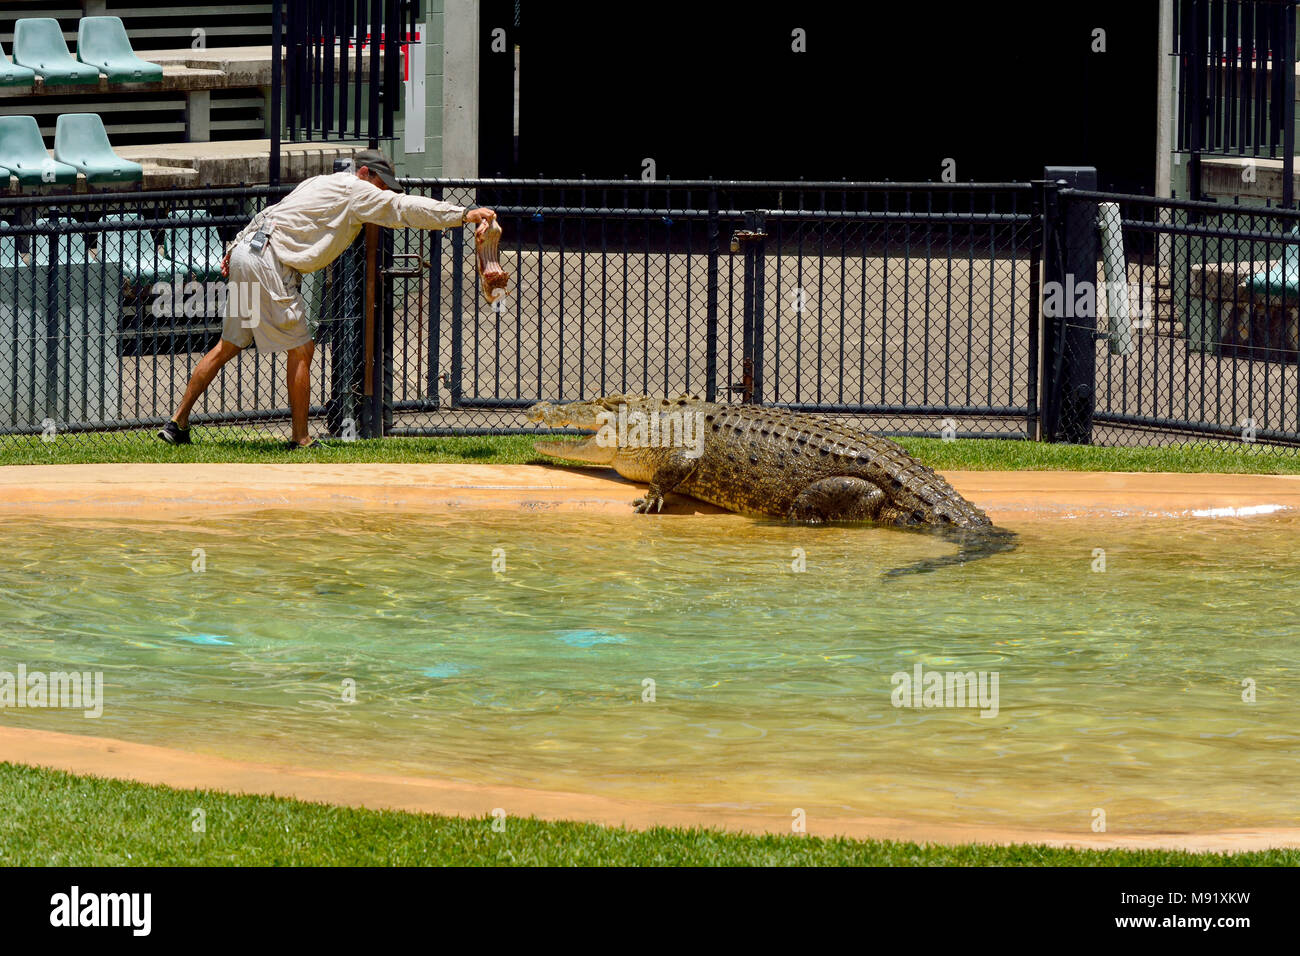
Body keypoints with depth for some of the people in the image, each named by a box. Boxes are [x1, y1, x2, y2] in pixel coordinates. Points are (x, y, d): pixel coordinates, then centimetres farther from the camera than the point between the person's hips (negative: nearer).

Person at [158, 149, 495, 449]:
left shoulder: (323, 183, 23)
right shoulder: (355, 190, -5)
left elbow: (271, 213, 26)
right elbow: (403, 207, -14)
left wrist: (236, 249, 29)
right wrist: (463, 215, -18)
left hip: (246, 252, 9)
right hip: (268, 262, -9)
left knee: (230, 345, 14)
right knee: (301, 348, -4)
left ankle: (177, 423, 14)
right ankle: (300, 438, -1)